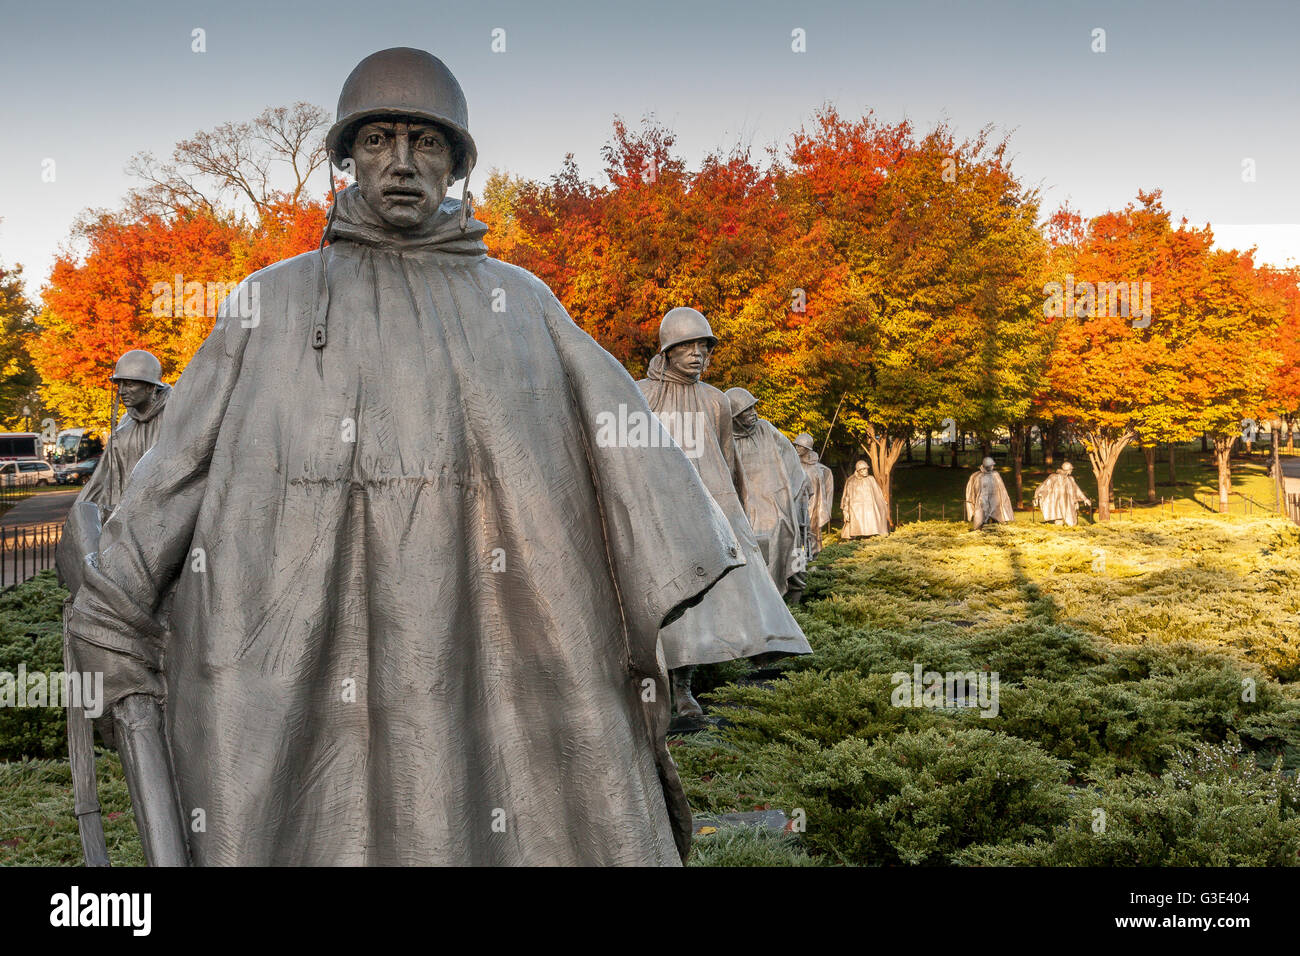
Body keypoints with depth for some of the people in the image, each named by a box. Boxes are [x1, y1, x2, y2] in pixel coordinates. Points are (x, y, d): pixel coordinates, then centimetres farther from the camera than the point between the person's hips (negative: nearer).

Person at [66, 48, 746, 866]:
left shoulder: (522, 305, 12)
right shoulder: (273, 302, 13)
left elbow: (623, 444, 3)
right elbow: (180, 466, 12)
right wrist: (114, 623, 8)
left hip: (473, 655, 0)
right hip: (295, 660, 0)